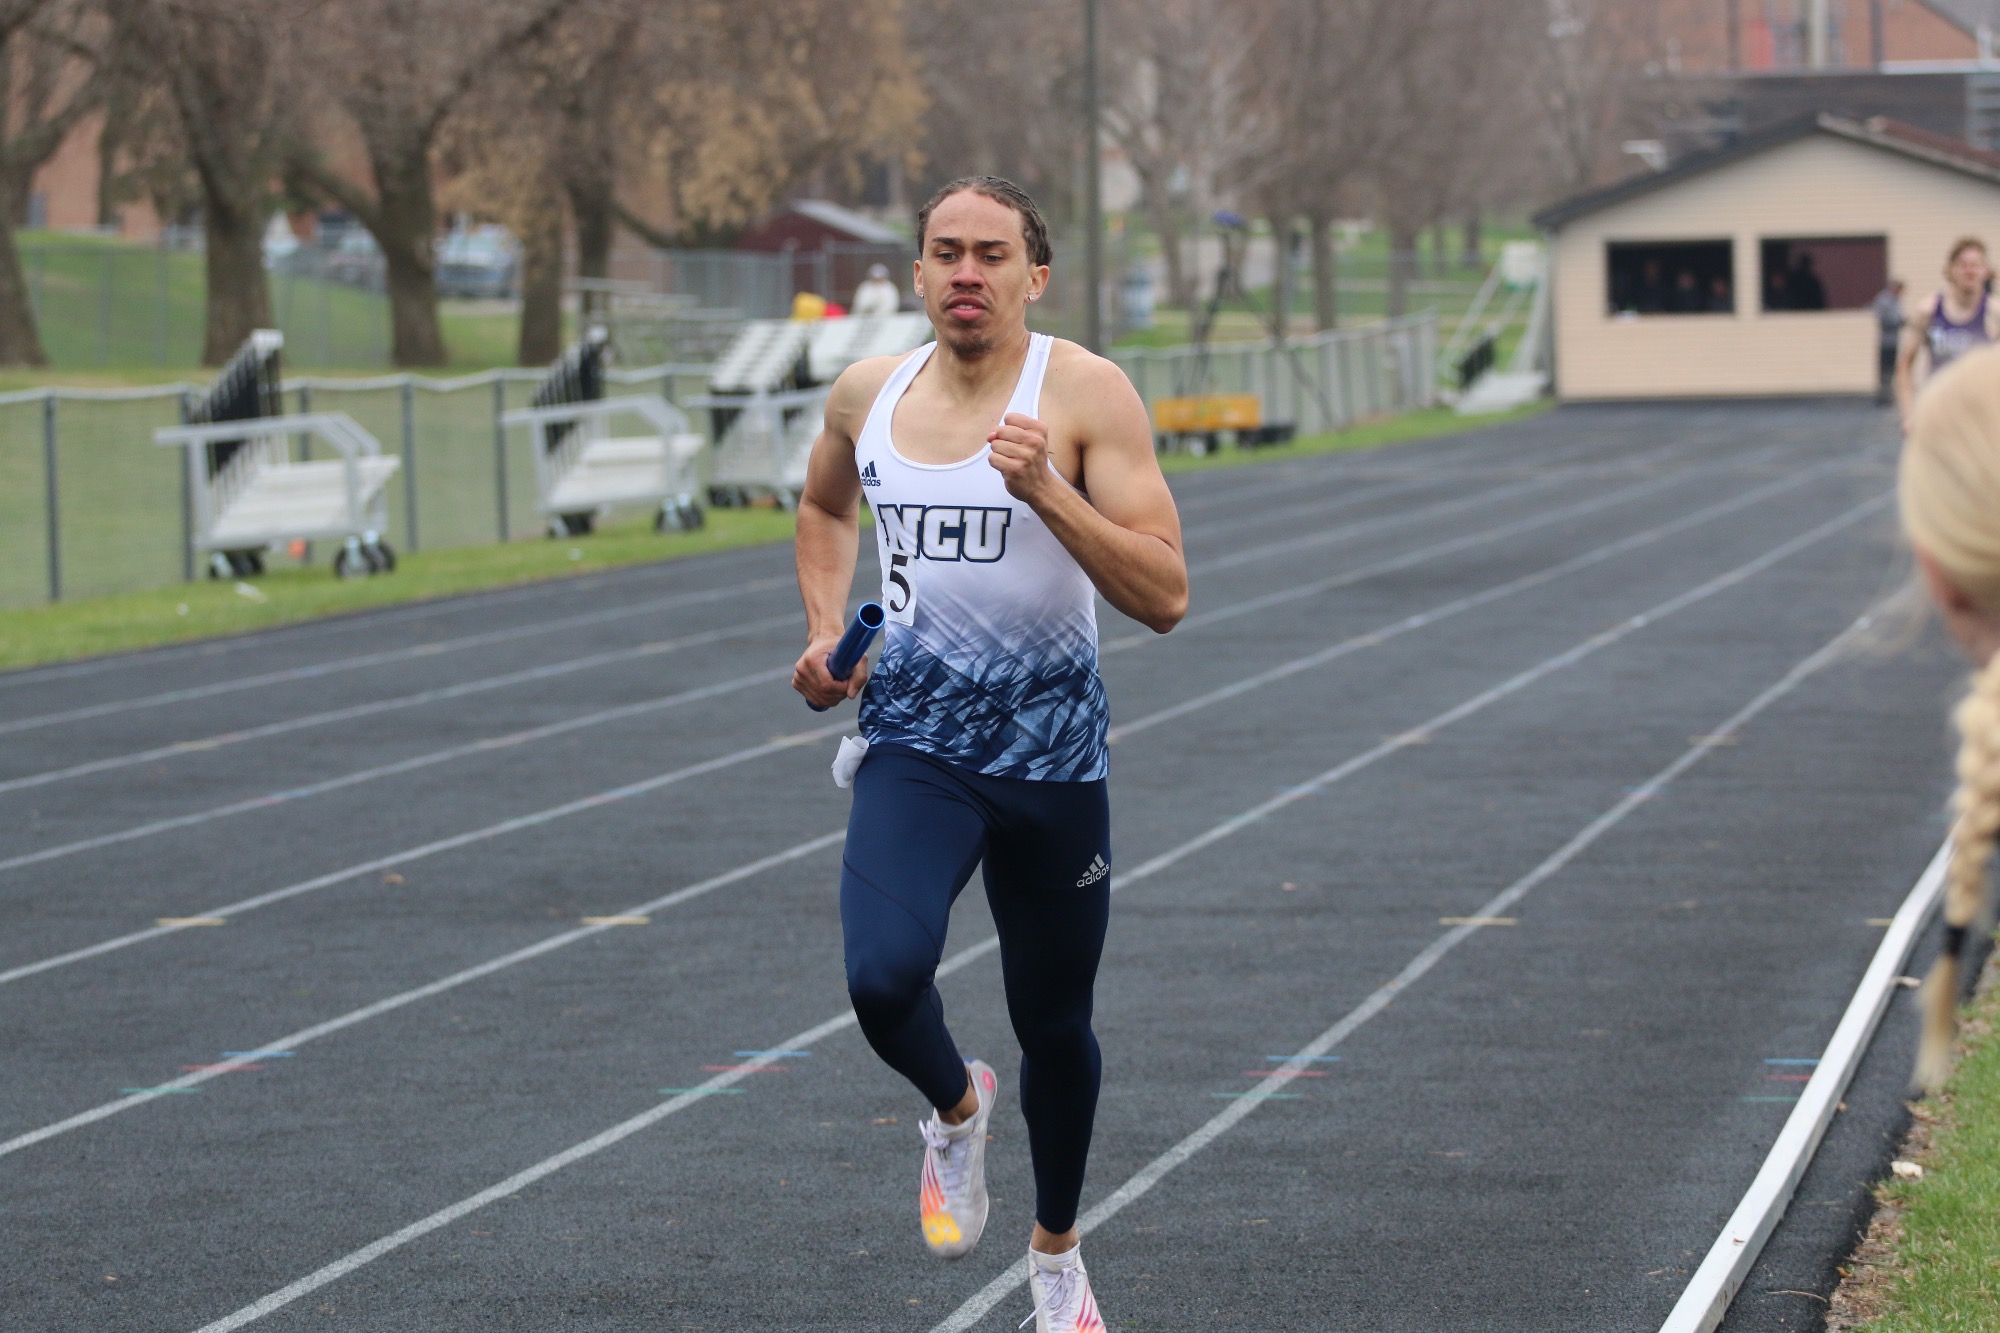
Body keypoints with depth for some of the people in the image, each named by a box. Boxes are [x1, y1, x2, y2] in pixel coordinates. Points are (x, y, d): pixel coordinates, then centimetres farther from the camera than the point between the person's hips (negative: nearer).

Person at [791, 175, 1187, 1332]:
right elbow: (826, 509, 25)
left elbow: (1165, 597, -19)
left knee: (1055, 1024, 12)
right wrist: (825, 630, 9)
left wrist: (1046, 488, -30)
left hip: (1051, 759, -1)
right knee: (884, 976, -24)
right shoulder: (868, 395, 1)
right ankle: (957, 1107, 12)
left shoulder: (1086, 394, -12)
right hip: (914, 751, 2)